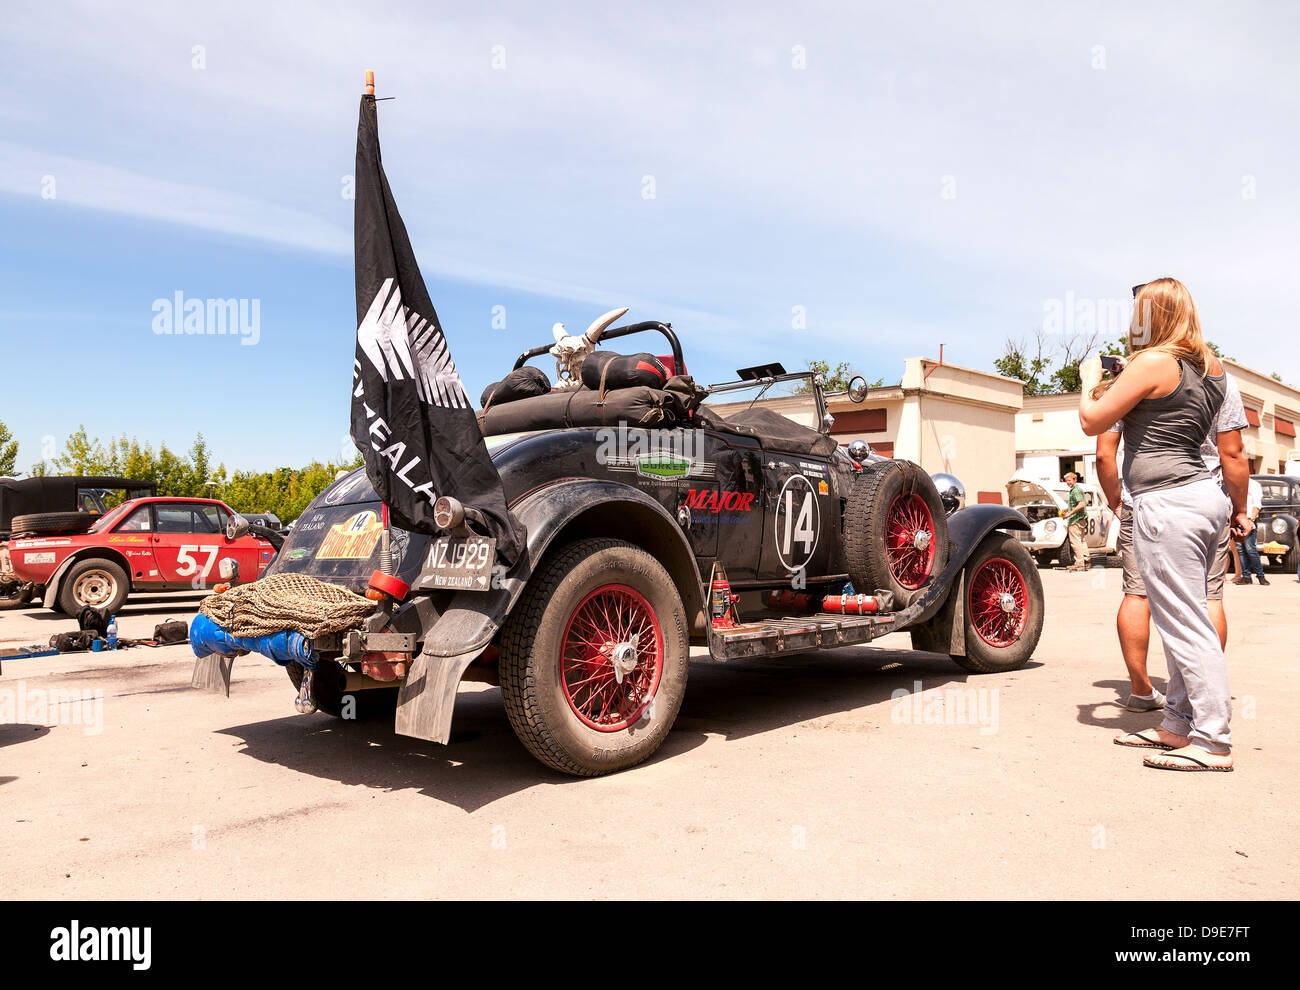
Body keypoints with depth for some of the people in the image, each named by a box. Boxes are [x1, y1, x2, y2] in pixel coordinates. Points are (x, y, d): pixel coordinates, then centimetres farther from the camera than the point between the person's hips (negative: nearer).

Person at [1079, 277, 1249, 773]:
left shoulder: (1153, 362, -11)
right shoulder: (1211, 369, 14)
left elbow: (1092, 421, -6)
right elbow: (1232, 452, 20)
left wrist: (1090, 378, 9)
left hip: (1166, 504, -10)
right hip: (1205, 497, 10)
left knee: (1186, 625, -5)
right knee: (1186, 620, 15)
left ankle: (1212, 743, 0)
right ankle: (1178, 723, 25)